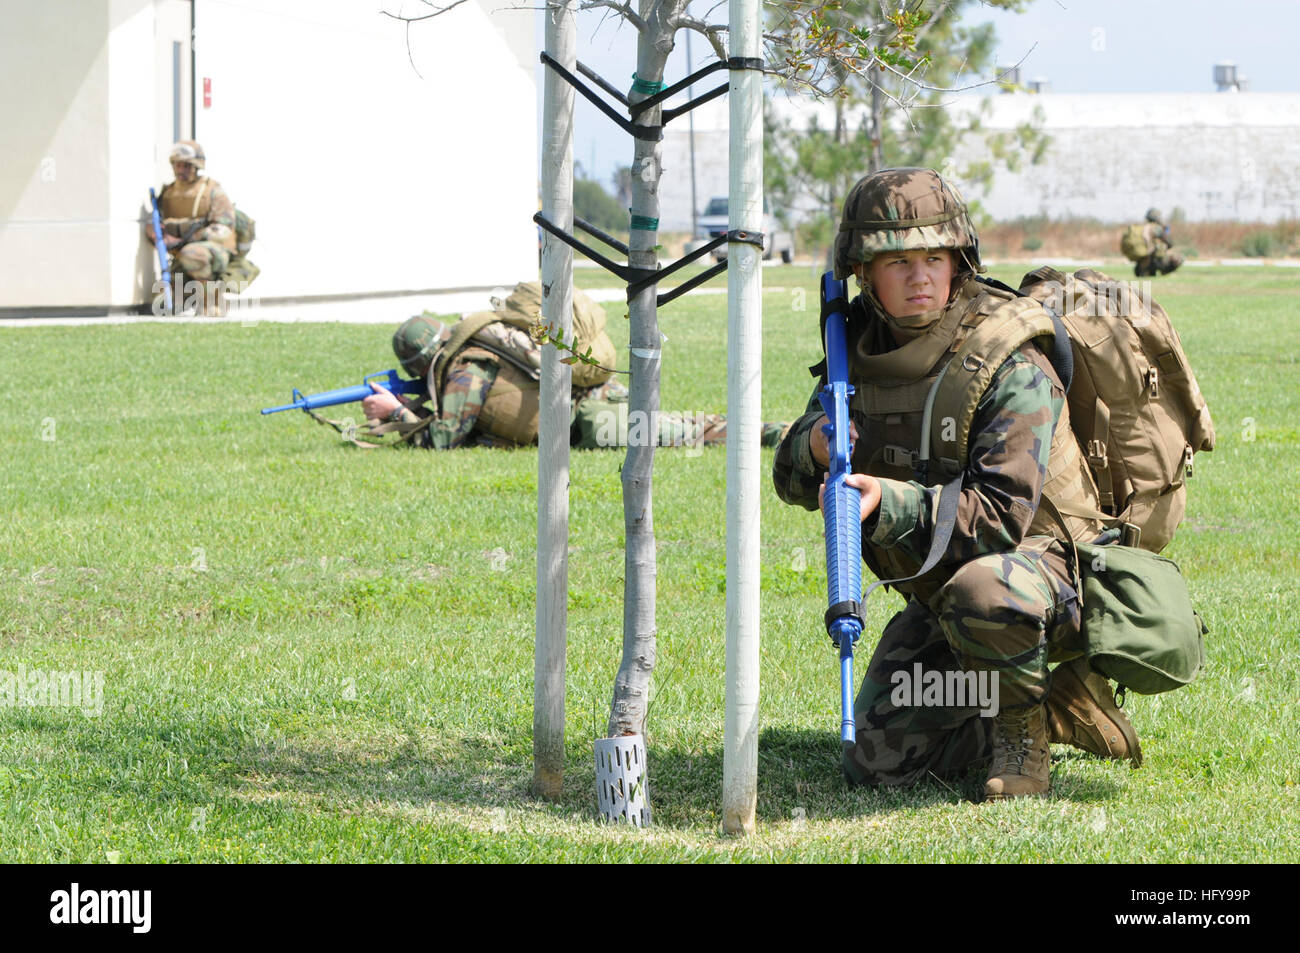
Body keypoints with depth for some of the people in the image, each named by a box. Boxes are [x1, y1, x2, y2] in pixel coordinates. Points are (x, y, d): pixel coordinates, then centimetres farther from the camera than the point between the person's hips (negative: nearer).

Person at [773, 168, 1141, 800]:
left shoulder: (1013, 366, -21)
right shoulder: (861, 347, -2)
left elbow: (998, 519, -29)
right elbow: (792, 481, 5)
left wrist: (890, 503, -42)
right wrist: (815, 444, -20)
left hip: (1043, 567, -7)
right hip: (934, 590, 7)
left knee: (981, 592, -42)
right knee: (877, 762, -3)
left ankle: (1023, 732, -12)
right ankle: (1059, 709, 14)